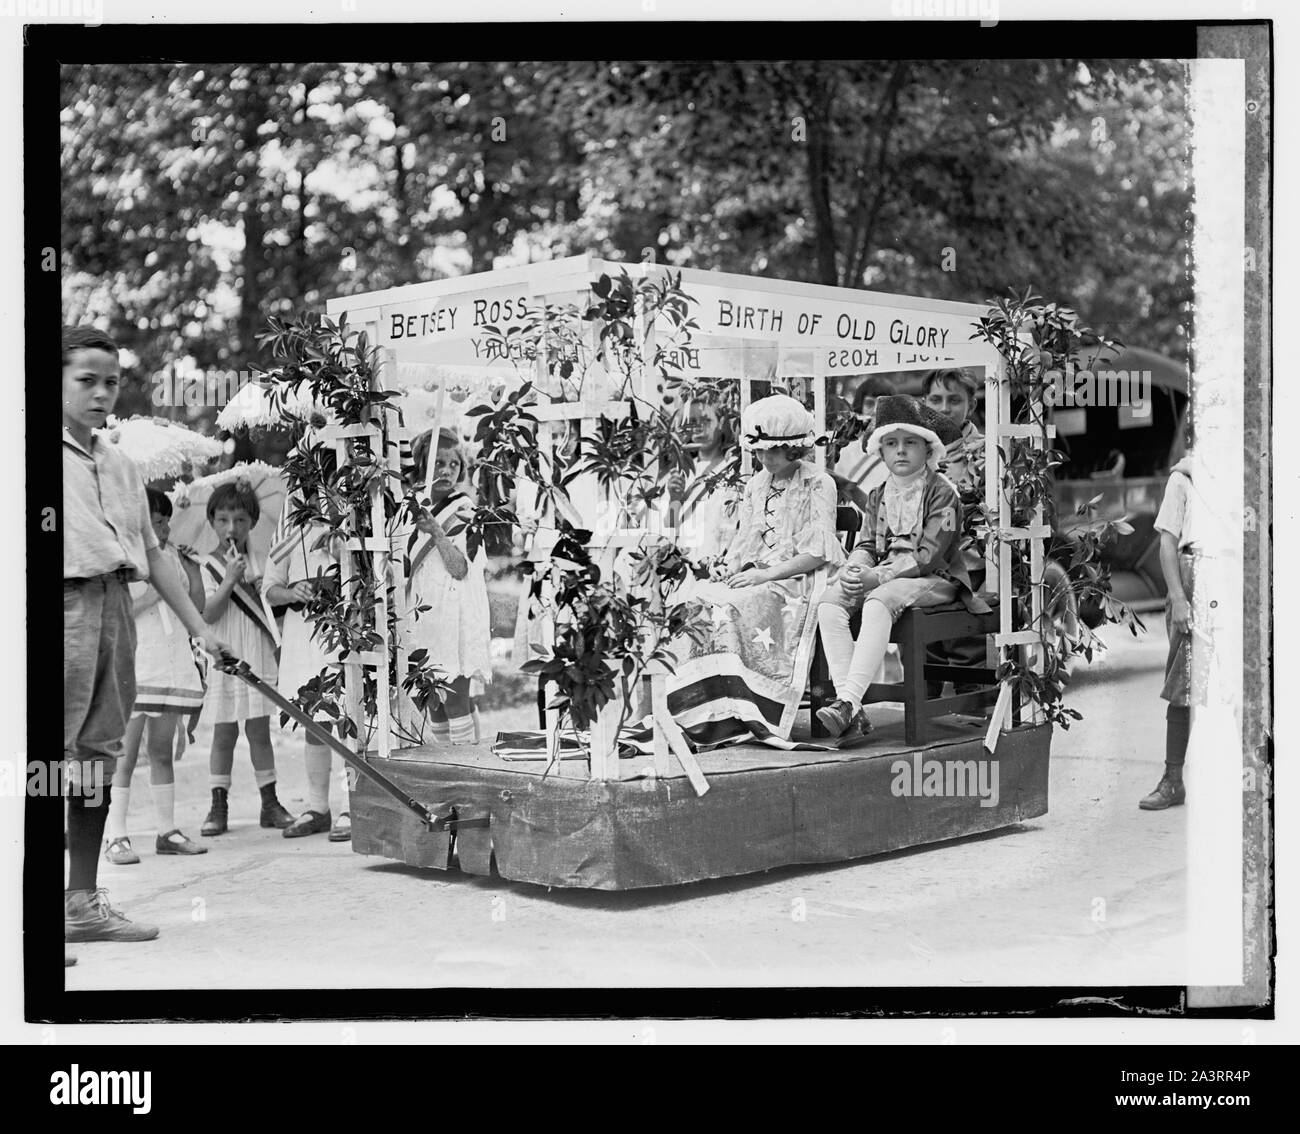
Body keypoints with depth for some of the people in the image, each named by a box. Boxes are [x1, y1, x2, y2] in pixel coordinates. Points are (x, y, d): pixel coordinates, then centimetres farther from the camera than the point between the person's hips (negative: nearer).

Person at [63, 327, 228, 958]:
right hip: (67, 603, -8)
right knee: (49, 755, -11)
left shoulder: (119, 466, 17)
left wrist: (198, 627, 20)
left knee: (99, 752, 11)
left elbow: (151, 553, 21)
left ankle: (82, 901, 20)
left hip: (113, 608, 8)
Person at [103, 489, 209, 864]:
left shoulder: (170, 554, 15)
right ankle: (115, 836, -7)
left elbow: (197, 604, 16)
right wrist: (159, 586, -16)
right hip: (133, 665, -6)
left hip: (171, 662, 6)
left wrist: (188, 561, 7)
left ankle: (167, 831, 14)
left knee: (162, 750, 10)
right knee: (126, 753, -9)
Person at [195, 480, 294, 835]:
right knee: (223, 733, 1)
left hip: (257, 656, 2)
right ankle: (218, 806, 6)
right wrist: (230, 580, -20)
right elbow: (207, 615, -12)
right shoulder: (207, 566, -3)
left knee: (259, 730, 5)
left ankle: (270, 803, 9)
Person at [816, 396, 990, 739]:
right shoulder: (877, 496, 17)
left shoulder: (942, 492, -5)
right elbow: (866, 546, 13)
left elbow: (928, 555, -14)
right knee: (830, 600, -20)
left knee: (880, 600, -37)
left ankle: (849, 702, -44)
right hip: (880, 578, 7)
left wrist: (877, 576, -23)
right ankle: (850, 706, -30)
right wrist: (853, 571, -12)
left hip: (934, 580, -7)